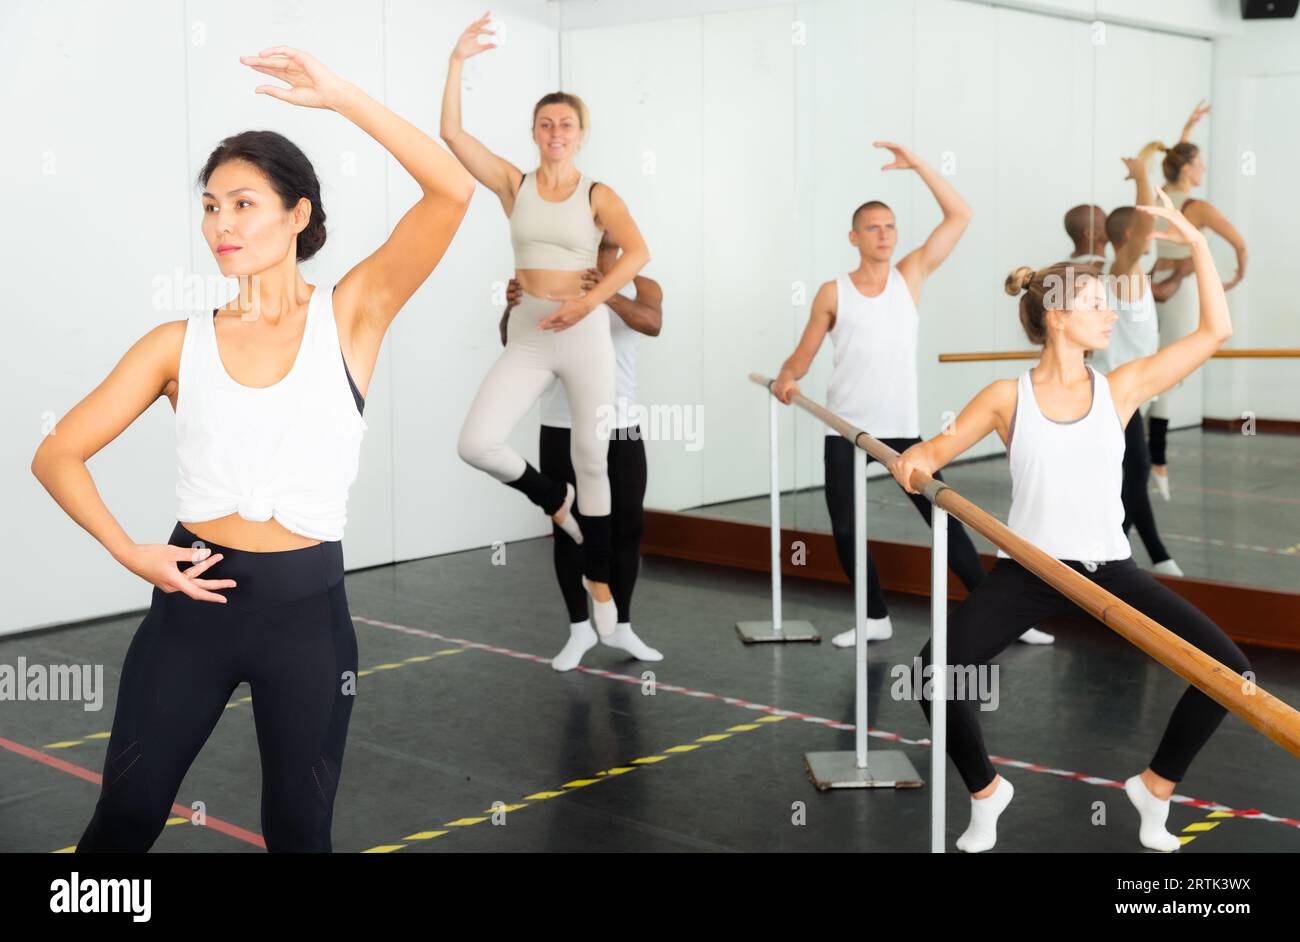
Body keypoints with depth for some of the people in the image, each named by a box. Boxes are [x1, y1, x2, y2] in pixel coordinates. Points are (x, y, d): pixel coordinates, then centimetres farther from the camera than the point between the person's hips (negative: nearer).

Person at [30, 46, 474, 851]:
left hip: (306, 607, -1)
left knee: (300, 827, 13)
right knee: (126, 816, 10)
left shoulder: (350, 315, -4)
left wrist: (341, 97, -20)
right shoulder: (179, 343, 0)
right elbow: (58, 455, 4)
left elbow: (452, 191, -17)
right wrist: (128, 551, -8)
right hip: (193, 601, 1)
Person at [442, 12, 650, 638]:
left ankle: (597, 578, 21)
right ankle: (553, 498, 17)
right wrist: (457, 62, -10)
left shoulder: (597, 195, -1)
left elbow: (638, 252, -16)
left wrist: (589, 302, -25)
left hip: (586, 336, -2)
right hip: (527, 338, 2)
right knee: (476, 445, -13)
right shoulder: (514, 184, 5)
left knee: (592, 459, 5)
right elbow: (451, 133, -5)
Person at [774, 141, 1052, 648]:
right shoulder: (833, 293, 0)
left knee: (945, 519, 0)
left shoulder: (910, 275, 3)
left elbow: (959, 216, -2)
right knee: (844, 530, 6)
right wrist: (785, 379, -18)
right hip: (845, 431, 0)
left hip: (902, 430, 0)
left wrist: (916, 164, -9)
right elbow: (803, 354, 4)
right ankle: (876, 618, 23)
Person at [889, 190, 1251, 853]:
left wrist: (1196, 242, -3)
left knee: (1228, 668, -9)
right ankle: (985, 791, 9)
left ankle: (1155, 788, 16)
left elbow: (1214, 331, 1)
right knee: (936, 674, -22)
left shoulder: (1121, 388, 2)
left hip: (1108, 569, 2)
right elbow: (936, 449, 4)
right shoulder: (1007, 397, -2)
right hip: (1026, 569, -2)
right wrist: (915, 462, -19)